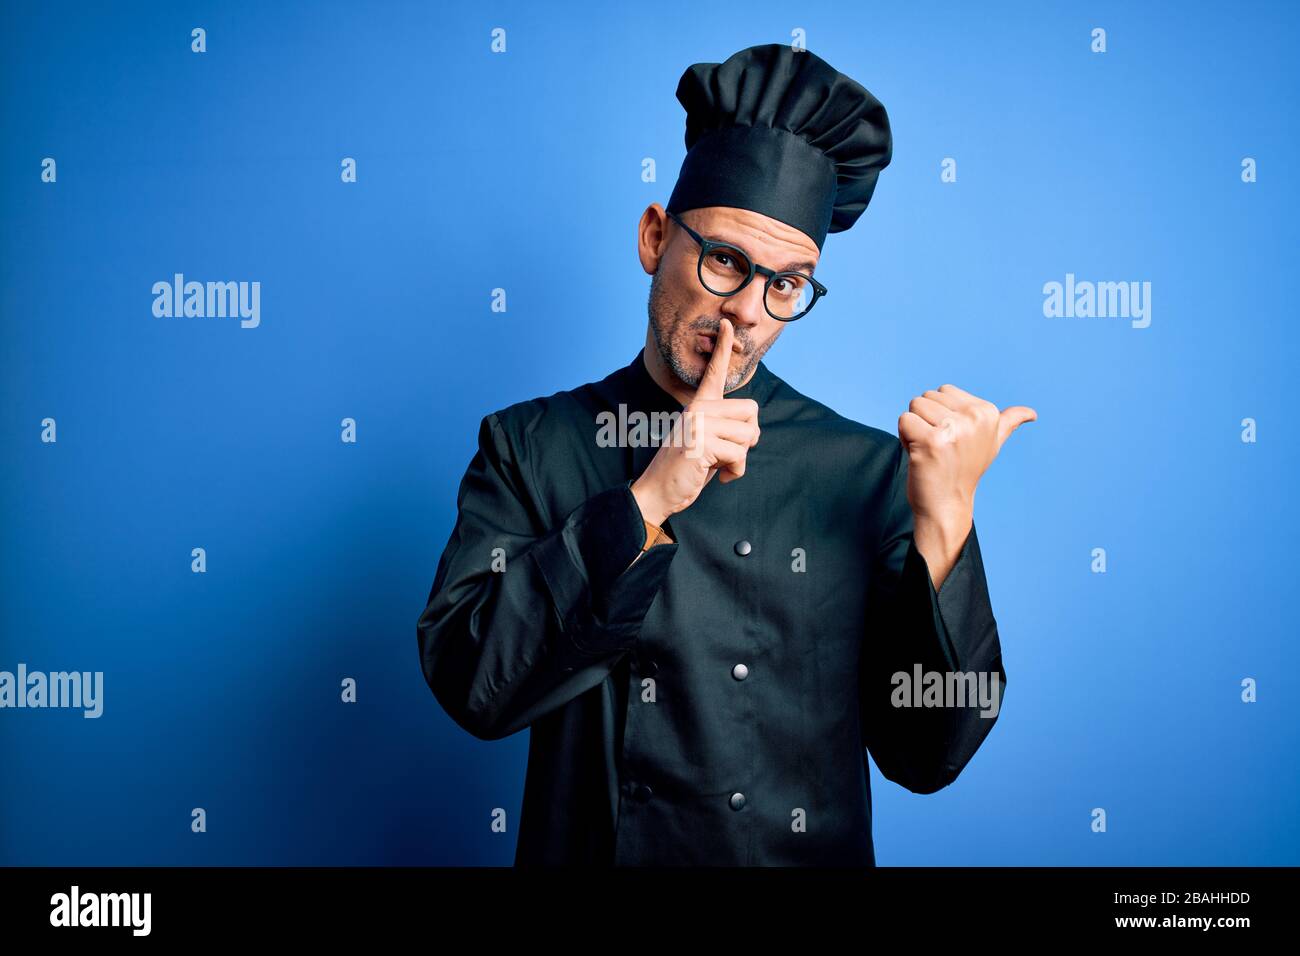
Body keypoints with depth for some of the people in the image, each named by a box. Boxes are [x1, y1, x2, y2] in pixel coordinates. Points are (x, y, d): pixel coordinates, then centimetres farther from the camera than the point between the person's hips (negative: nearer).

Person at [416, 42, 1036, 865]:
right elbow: (468, 684, -13)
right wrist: (645, 504, -19)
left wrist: (944, 523, -16)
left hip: (810, 852, 0)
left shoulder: (867, 468, -3)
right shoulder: (530, 447, -2)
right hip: (589, 847, 0)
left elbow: (924, 755, -5)